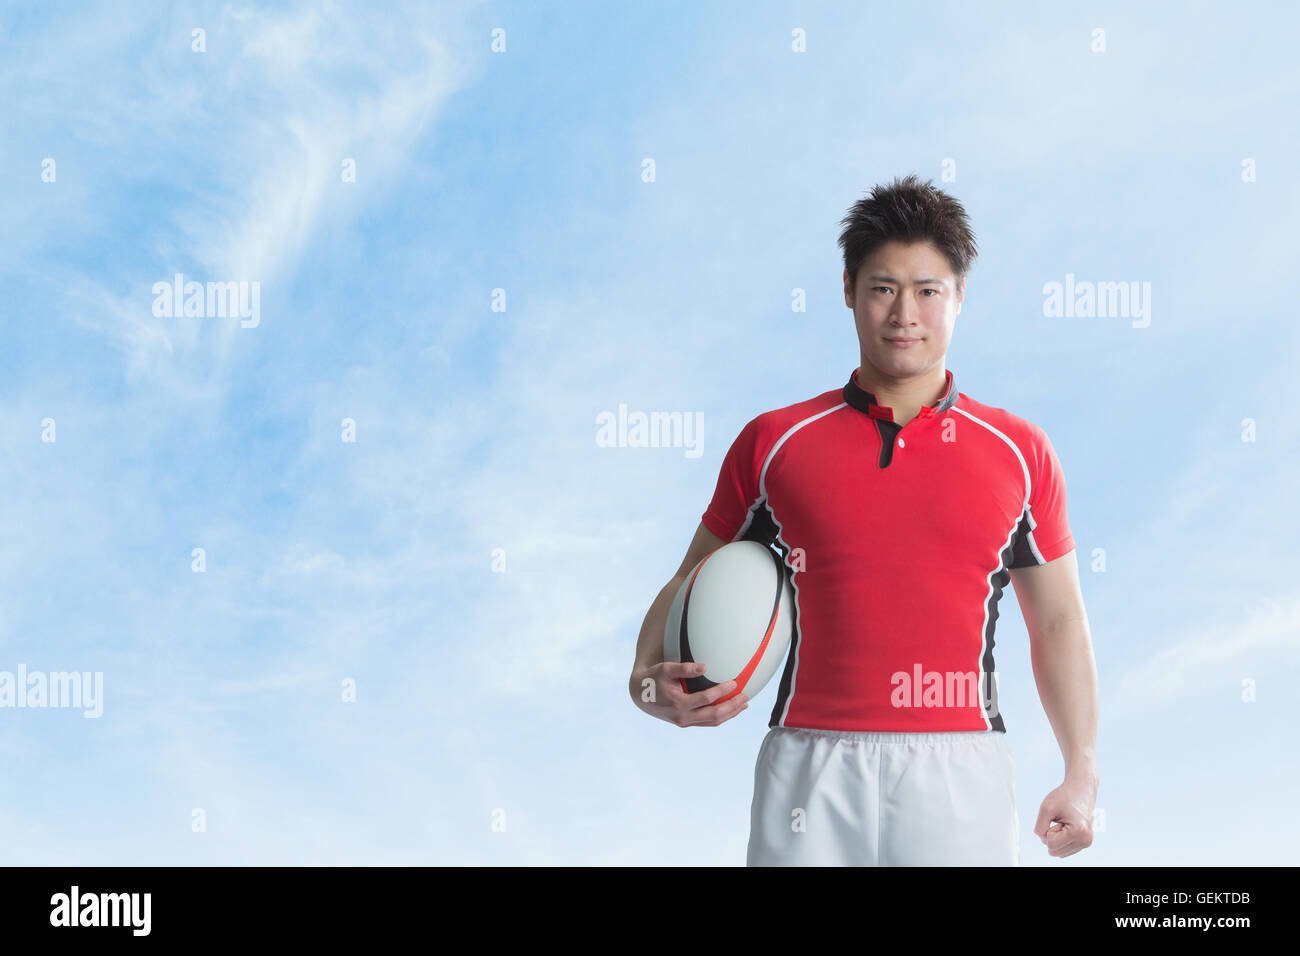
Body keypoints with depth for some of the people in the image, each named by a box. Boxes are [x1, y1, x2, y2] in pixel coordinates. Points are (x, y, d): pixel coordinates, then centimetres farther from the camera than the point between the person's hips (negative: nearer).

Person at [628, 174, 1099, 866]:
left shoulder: (1021, 452, 7)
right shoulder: (771, 443, 6)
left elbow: (1057, 620, 11)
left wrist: (1081, 774, 5)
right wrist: (650, 680, -7)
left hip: (961, 769, 0)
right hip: (810, 766, 0)